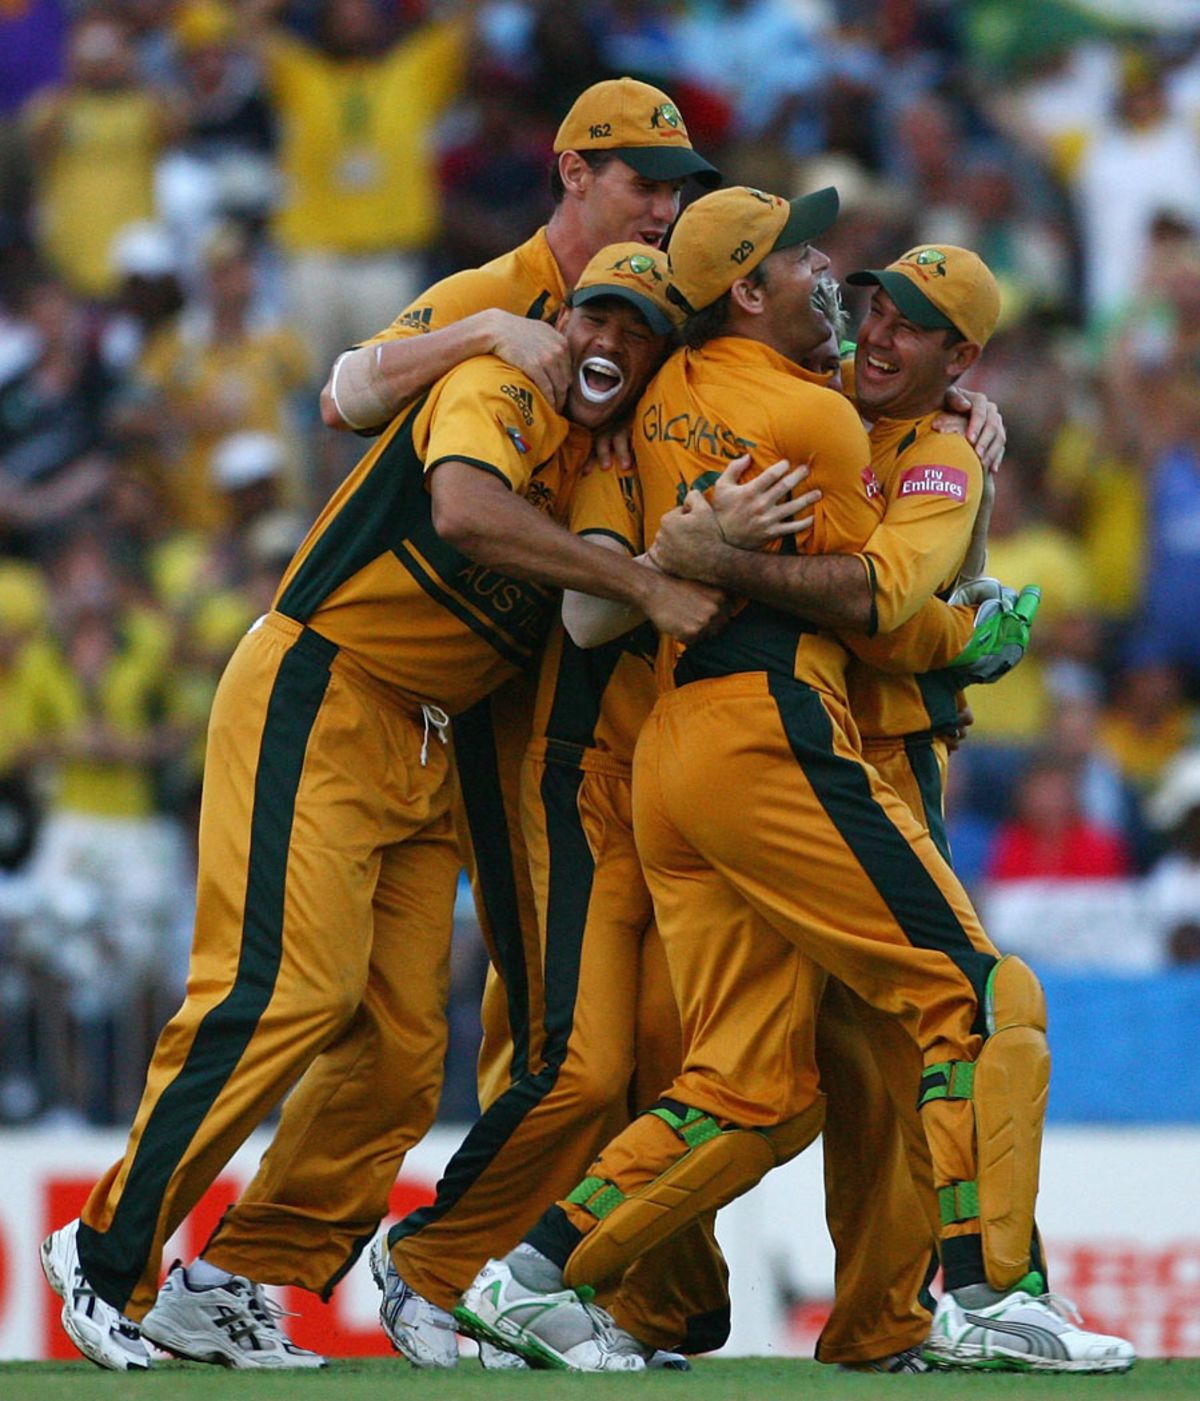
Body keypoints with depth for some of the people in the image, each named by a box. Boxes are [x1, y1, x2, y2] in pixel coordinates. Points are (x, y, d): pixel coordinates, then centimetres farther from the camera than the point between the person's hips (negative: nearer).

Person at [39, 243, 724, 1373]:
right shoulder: (496, 392, -12)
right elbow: (465, 510, -32)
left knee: (404, 1041, 0)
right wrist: (646, 587, -31)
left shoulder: (603, 463, 15)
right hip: (310, 702, -9)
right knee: (290, 991, -18)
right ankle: (108, 1256, -12)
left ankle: (222, 1292, 4)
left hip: (420, 750, 9)